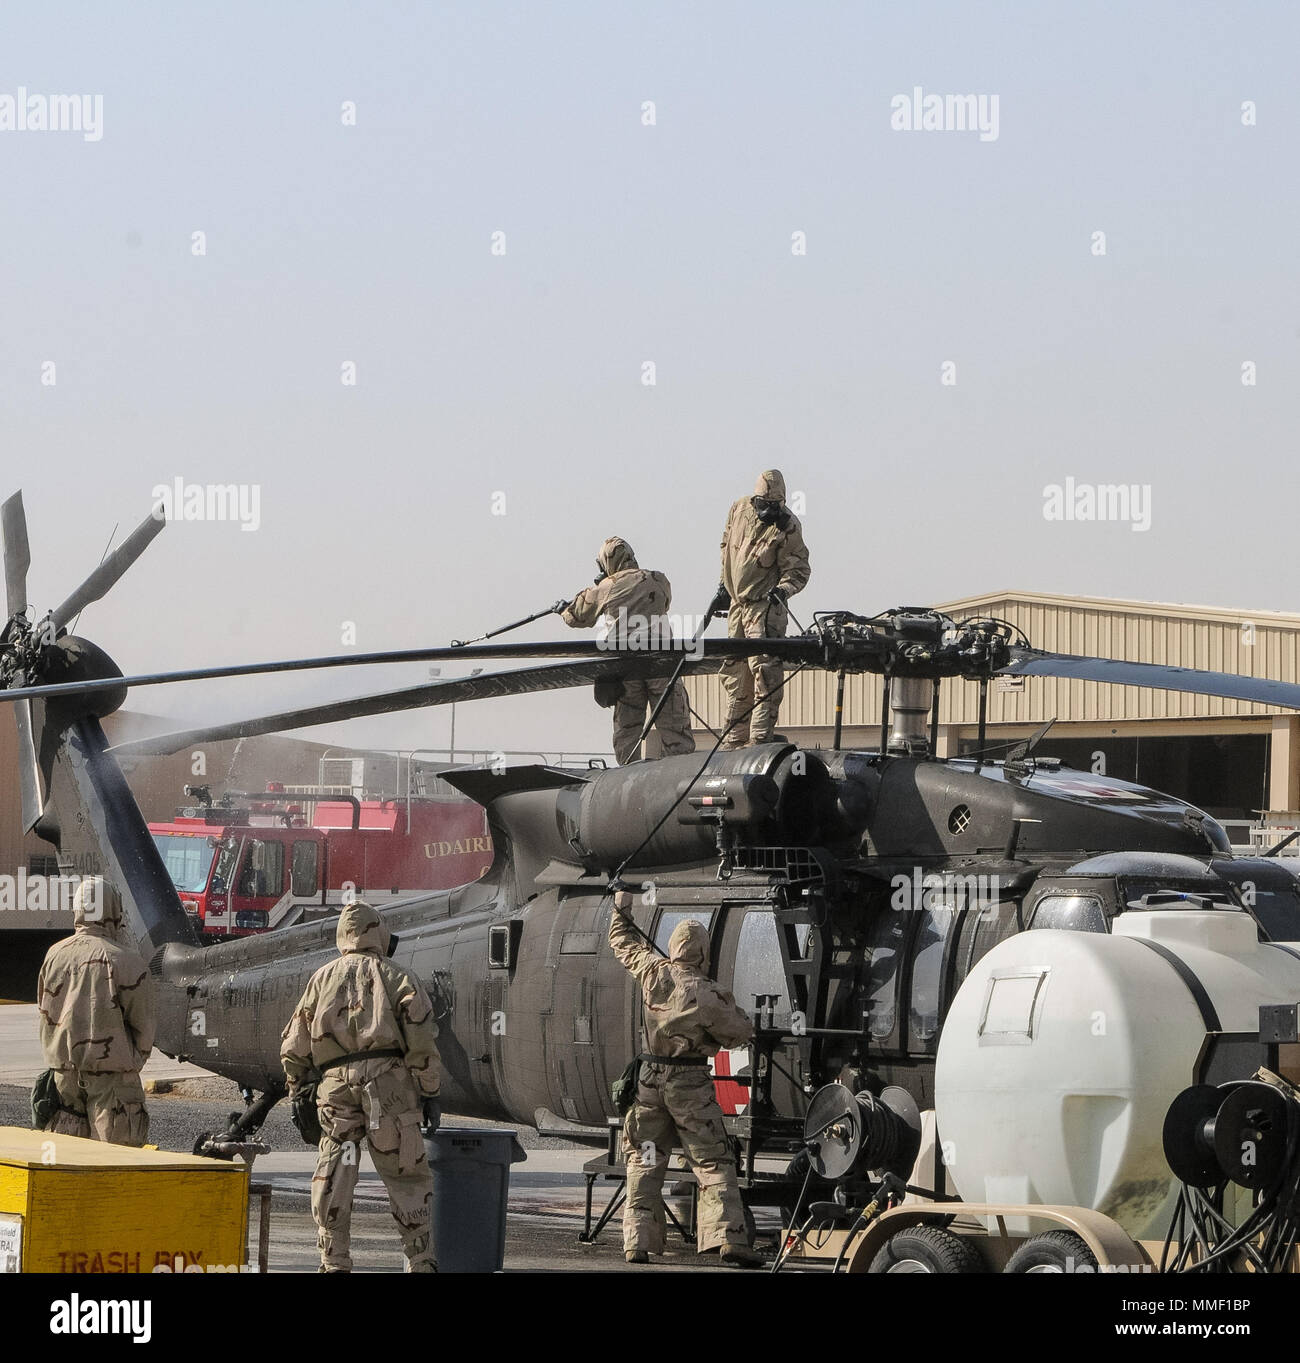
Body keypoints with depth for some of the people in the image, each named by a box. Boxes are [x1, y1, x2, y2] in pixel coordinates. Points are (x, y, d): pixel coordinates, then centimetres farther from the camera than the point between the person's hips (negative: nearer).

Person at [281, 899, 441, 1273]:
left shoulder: (323, 978, 19)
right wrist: (430, 1092, 4)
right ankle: (420, 1261, 2)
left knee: (332, 1180, 5)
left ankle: (334, 1263, 1)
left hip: (334, 1083, 2)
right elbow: (422, 1039, 0)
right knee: (405, 1174, 3)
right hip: (386, 1077, -2)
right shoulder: (395, 976, 10)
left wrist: (296, 1088, 29)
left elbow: (295, 1043, 18)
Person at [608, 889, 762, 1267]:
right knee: (713, 1163, -1)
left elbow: (624, 942, 16)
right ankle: (729, 1239, -10)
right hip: (690, 1083, -4)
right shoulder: (708, 996, -14)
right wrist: (732, 1012, 18)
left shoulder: (653, 972, -3)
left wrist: (621, 907, 32)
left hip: (650, 1079, 4)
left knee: (644, 1162, 11)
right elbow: (741, 1032, -2)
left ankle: (638, 1243, 6)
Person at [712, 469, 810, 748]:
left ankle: (760, 734, -17)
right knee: (735, 674, 11)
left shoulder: (787, 527, -13)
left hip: (765, 605, -7)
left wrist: (783, 589, -29)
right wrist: (724, 588, 20)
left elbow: (798, 570, -9)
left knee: (764, 669, -16)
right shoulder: (739, 510, 4)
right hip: (737, 604, 7)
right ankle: (735, 737, 19)